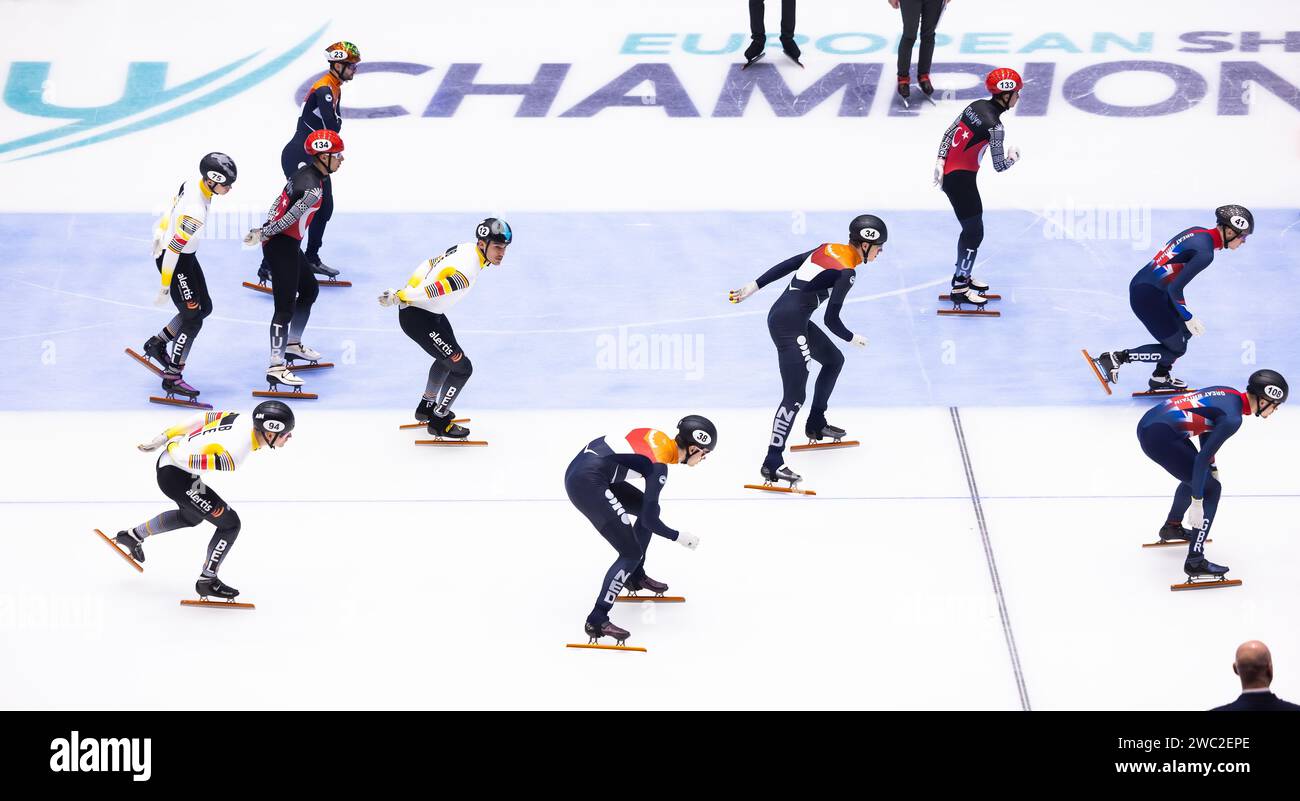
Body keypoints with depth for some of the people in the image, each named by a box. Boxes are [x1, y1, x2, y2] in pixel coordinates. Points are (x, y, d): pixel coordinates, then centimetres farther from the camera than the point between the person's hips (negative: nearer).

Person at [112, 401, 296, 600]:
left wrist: (164, 438, 11)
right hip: (175, 477, -9)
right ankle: (207, 582, 12)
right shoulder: (233, 456, -34)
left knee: (191, 517, 34)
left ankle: (133, 536, 51)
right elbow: (185, 459, -31)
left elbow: (205, 418, 1)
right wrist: (172, 446, -8)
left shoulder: (246, 420, -10)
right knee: (229, 523, -3)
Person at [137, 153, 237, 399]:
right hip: (174, 260, -10)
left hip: (187, 256, 10)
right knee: (192, 318, -4)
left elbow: (171, 211, 11)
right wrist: (165, 286, -21)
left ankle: (157, 343, 29)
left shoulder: (194, 183, -8)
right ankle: (172, 378, 3)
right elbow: (173, 250, -29)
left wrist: (160, 233, 27)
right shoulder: (195, 211, -35)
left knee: (204, 307, 16)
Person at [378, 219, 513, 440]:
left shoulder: (467, 248, -2)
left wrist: (402, 294, 21)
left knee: (448, 357, 28)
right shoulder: (465, 272, -33)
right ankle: (438, 422, 15)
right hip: (417, 318, -10)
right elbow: (427, 291, -32)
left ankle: (427, 406, 47)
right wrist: (396, 297, -17)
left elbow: (430, 264, 11)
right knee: (461, 367, -1)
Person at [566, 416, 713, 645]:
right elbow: (649, 520, -10)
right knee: (632, 553, -7)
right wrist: (680, 537, 4)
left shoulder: (658, 438, 8)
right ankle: (597, 621, -10)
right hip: (586, 484, -10)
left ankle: (635, 576, 39)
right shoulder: (659, 466, -14)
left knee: (648, 507, 24)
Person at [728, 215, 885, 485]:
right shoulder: (847, 272, -14)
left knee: (834, 360, 28)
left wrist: (754, 286, 18)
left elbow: (786, 265, 13)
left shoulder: (829, 249, 10)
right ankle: (772, 463, -17)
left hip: (787, 316, 10)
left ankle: (816, 424, 40)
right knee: (795, 396, -13)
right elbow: (831, 320, -13)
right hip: (789, 325, -10)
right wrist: (852, 338, 5)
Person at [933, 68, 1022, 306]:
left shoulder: (977, 106, 5)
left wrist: (941, 161, 6)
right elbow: (999, 165, -18)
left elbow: (949, 132, 8)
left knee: (972, 228, 19)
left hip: (948, 171, 9)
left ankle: (963, 275, 32)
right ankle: (959, 288, 0)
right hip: (960, 179, -9)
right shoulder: (993, 125, -21)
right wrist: (1013, 157, 3)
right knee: (975, 231, -3)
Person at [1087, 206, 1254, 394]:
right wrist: (1189, 318, -9)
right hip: (1147, 297, -10)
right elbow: (1175, 289, -23)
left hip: (1140, 283, 10)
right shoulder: (1205, 253, -21)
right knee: (1176, 348, 4)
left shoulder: (1197, 232, 7)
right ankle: (1116, 357, 1)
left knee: (1185, 331, 23)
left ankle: (1160, 378, 33)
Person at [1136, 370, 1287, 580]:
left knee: (1195, 476, 30)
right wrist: (1197, 502, -17)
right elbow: (1202, 459, -20)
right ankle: (1195, 561, -4)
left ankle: (1172, 527, 51)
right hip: (1160, 438, -10)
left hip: (1148, 421, 10)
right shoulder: (1232, 418, -17)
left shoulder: (1229, 395, 10)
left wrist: (1212, 468, 28)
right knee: (1210, 489, -3)